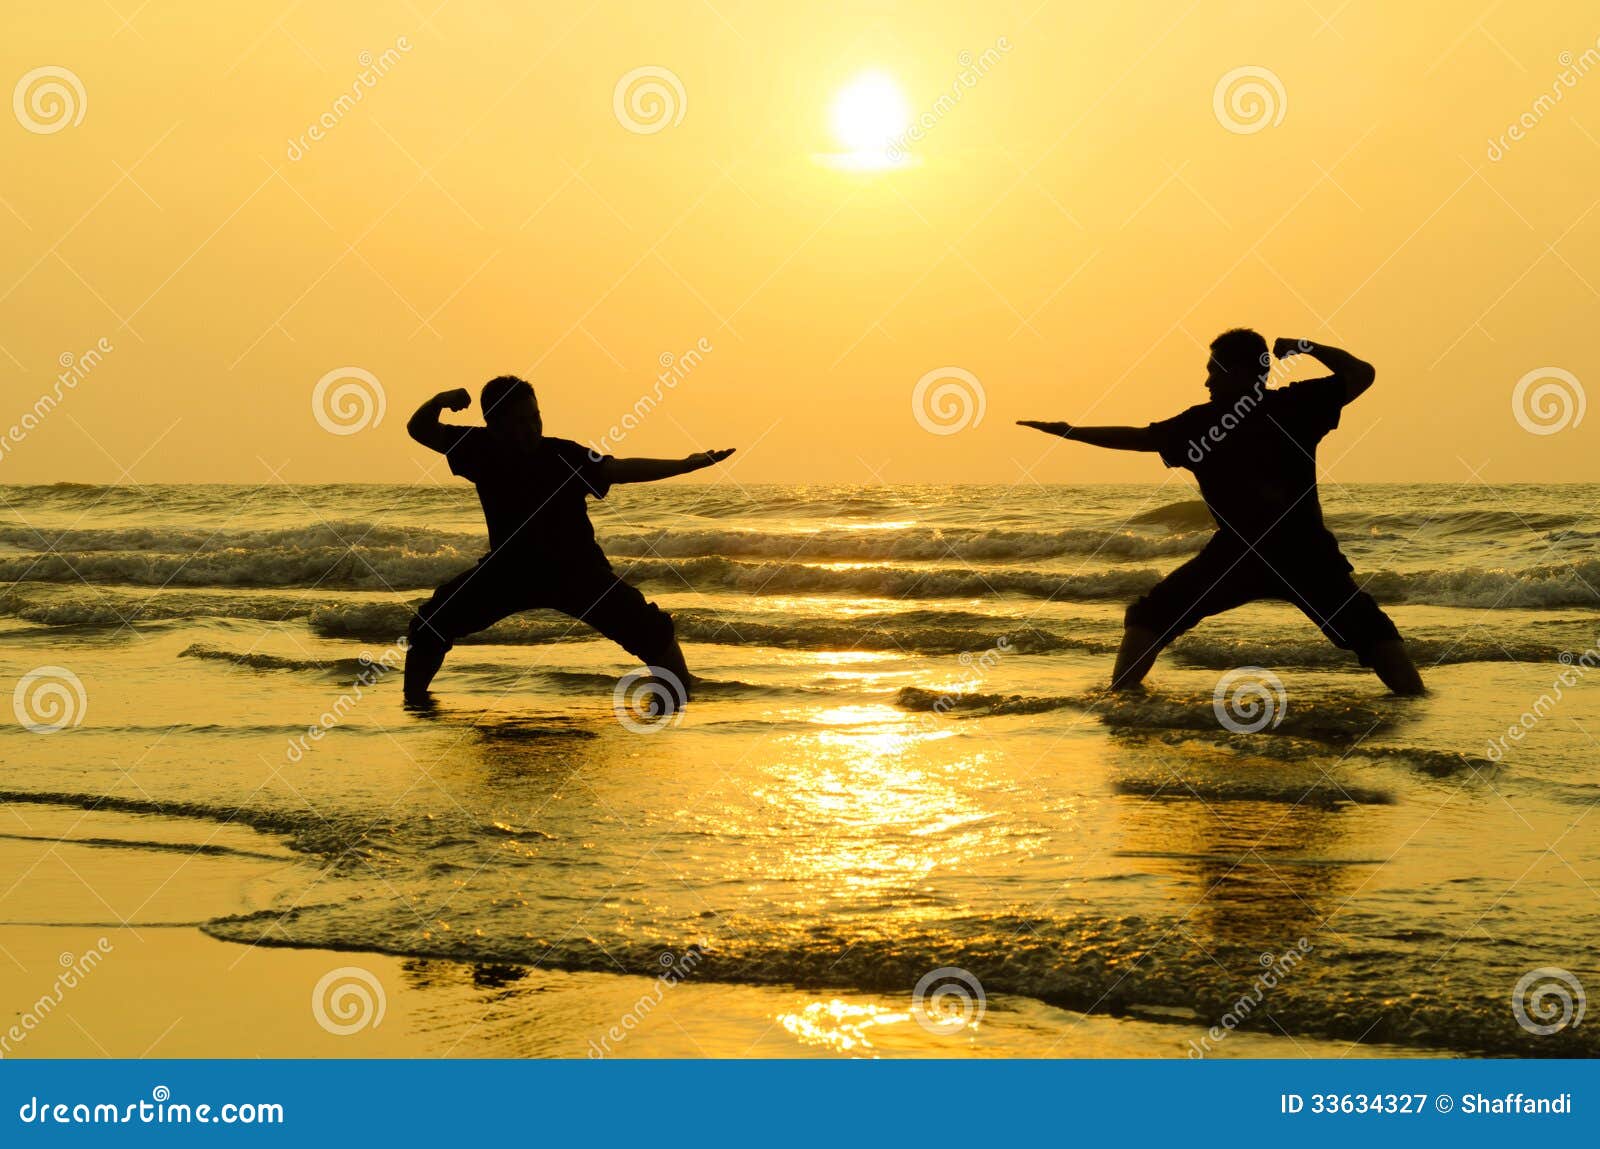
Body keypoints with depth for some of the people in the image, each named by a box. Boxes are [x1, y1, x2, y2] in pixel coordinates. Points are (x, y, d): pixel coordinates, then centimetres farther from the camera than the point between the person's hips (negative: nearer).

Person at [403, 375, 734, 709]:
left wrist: (684, 464, -42)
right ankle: (413, 702, 10)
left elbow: (620, 469, -30)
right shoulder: (481, 449, -11)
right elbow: (419, 429, -4)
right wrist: (438, 402, -28)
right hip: (509, 569, 3)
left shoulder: (562, 455, -20)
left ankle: (684, 702, -3)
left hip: (576, 568, -3)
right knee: (431, 624, -9)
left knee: (650, 630, -18)